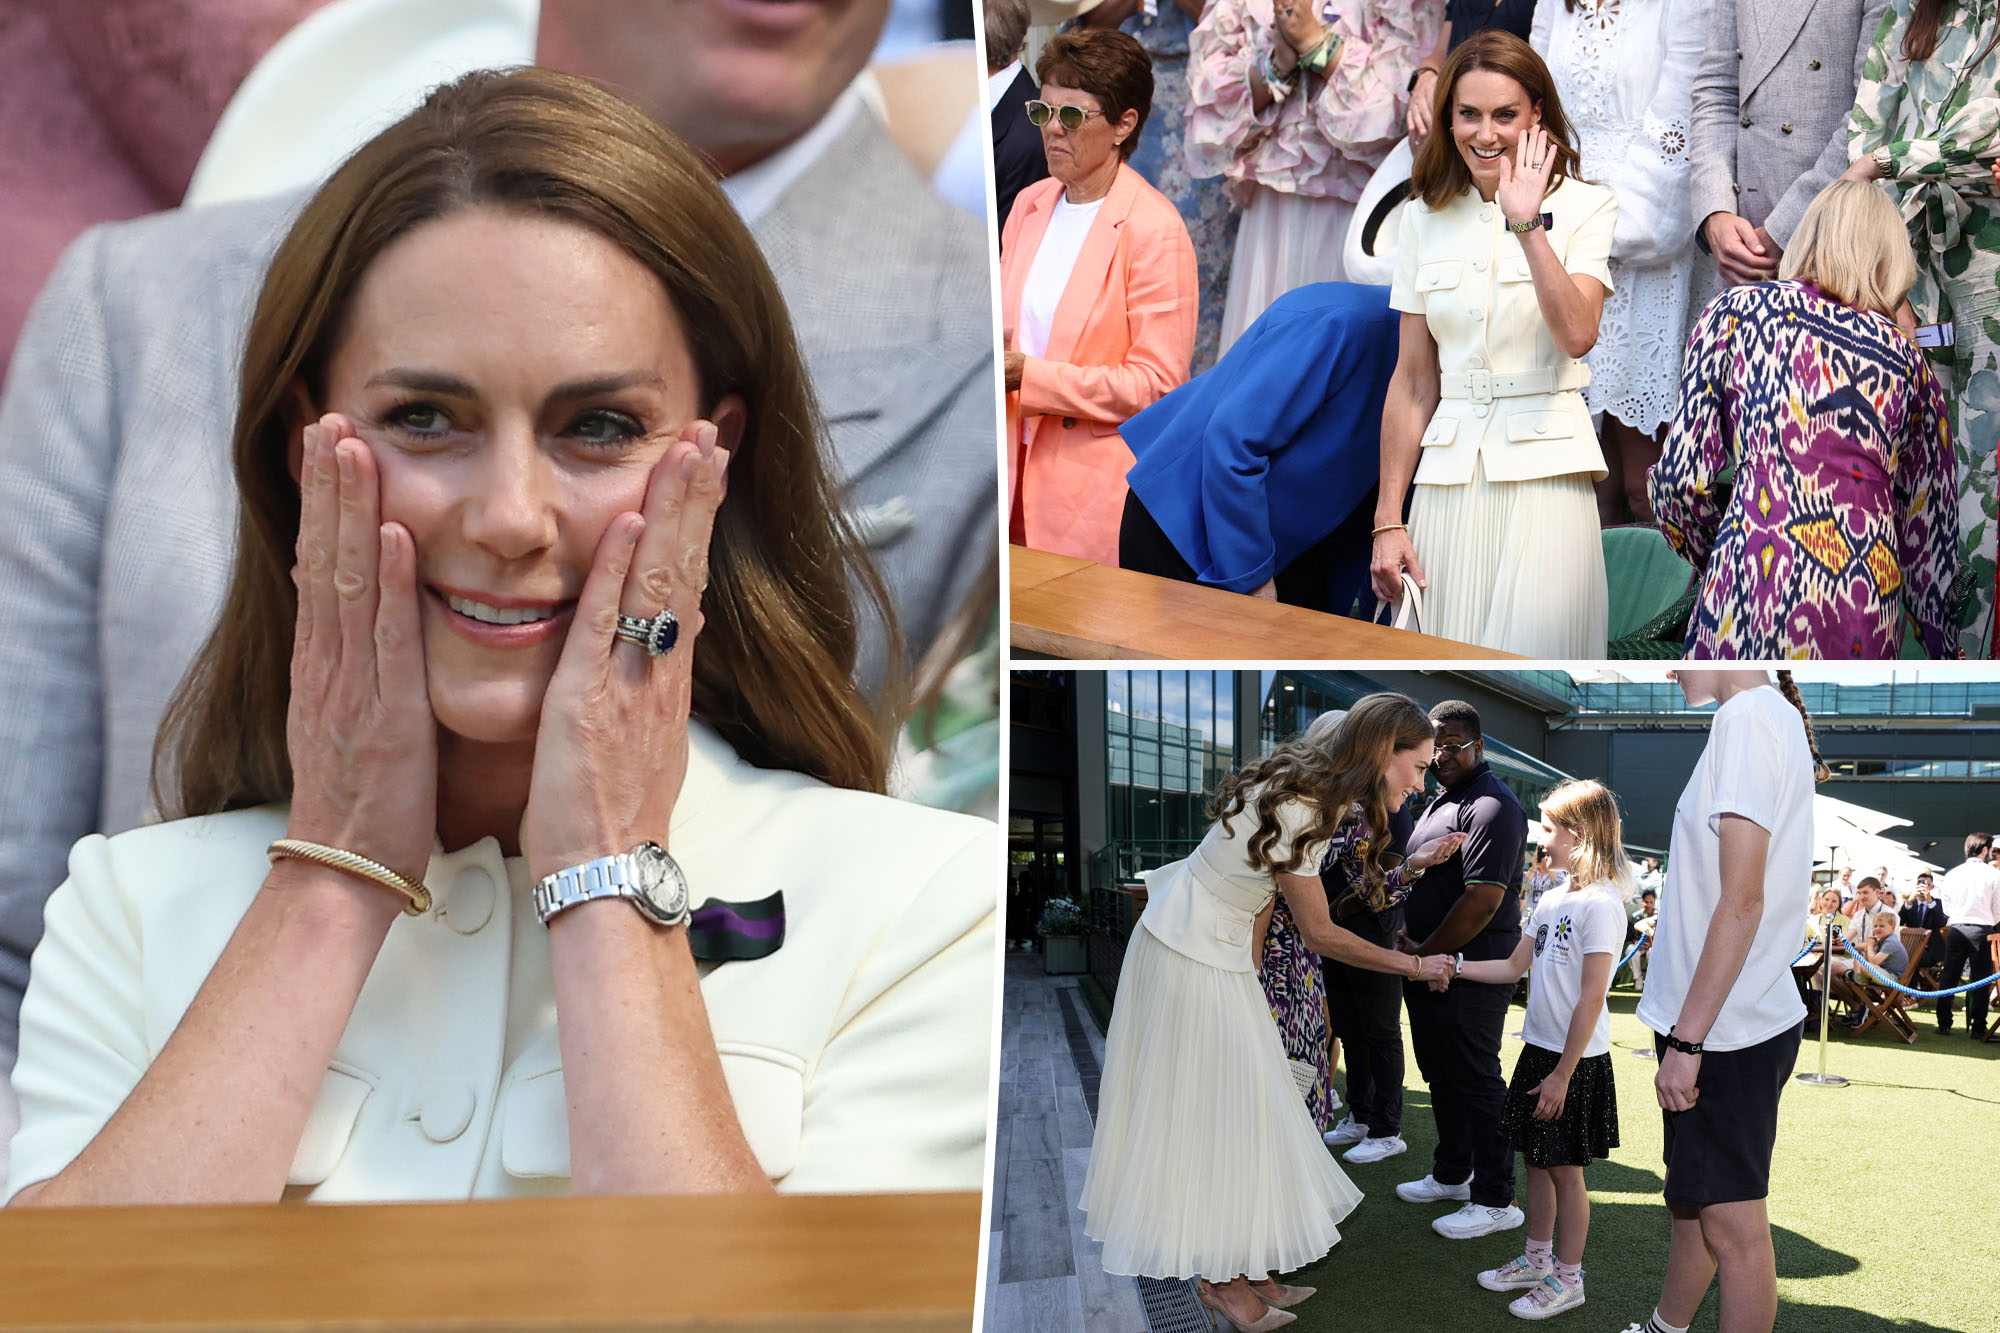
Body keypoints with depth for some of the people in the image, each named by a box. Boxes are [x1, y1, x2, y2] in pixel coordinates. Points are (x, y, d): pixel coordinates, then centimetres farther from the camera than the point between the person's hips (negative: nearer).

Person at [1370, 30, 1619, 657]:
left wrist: (1527, 222, -18)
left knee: (1535, 655, -10)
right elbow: (1412, 380, 9)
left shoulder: (1586, 207, 1)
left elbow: (1577, 335, -16)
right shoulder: (1426, 217, 9)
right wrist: (1388, 519, 5)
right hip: (1448, 476, 3)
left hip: (1545, 470, -3)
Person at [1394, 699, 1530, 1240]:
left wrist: (1426, 953, -14)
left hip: (1470, 973, -10)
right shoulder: (1442, 800, 14)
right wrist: (1407, 937, 8)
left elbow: (1483, 901, -24)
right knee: (1441, 1075, 19)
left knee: (1475, 1081, -3)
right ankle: (1451, 1175, 34)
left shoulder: (1491, 807, -18)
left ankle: (1495, 1201, 7)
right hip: (1430, 967, 10)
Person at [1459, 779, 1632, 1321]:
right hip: (1539, 1049, 8)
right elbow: (1515, 967, 18)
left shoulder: (1601, 904, -18)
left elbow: (1591, 998, -20)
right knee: (1535, 1160, 16)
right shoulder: (1553, 901, 8)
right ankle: (1538, 1259, 30)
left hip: (1574, 1061, -8)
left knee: (1565, 1169, 3)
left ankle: (1568, 1277, 16)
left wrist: (1563, 1073, -19)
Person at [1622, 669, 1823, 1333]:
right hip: (1715, 1022, 10)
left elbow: (1741, 903, -23)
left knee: (1732, 1224, 0)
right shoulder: (1781, 720, 13)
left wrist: (1687, 1040, -20)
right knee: (1690, 1199, 22)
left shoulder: (1749, 717, -18)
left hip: (1726, 1029, -10)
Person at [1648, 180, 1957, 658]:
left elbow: (1682, 478, 3)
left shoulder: (1735, 311, 10)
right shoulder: (1907, 358, 18)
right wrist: (1944, 652, 31)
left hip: (1761, 574, -3)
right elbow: (1929, 520, 20)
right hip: (1872, 594, 3)